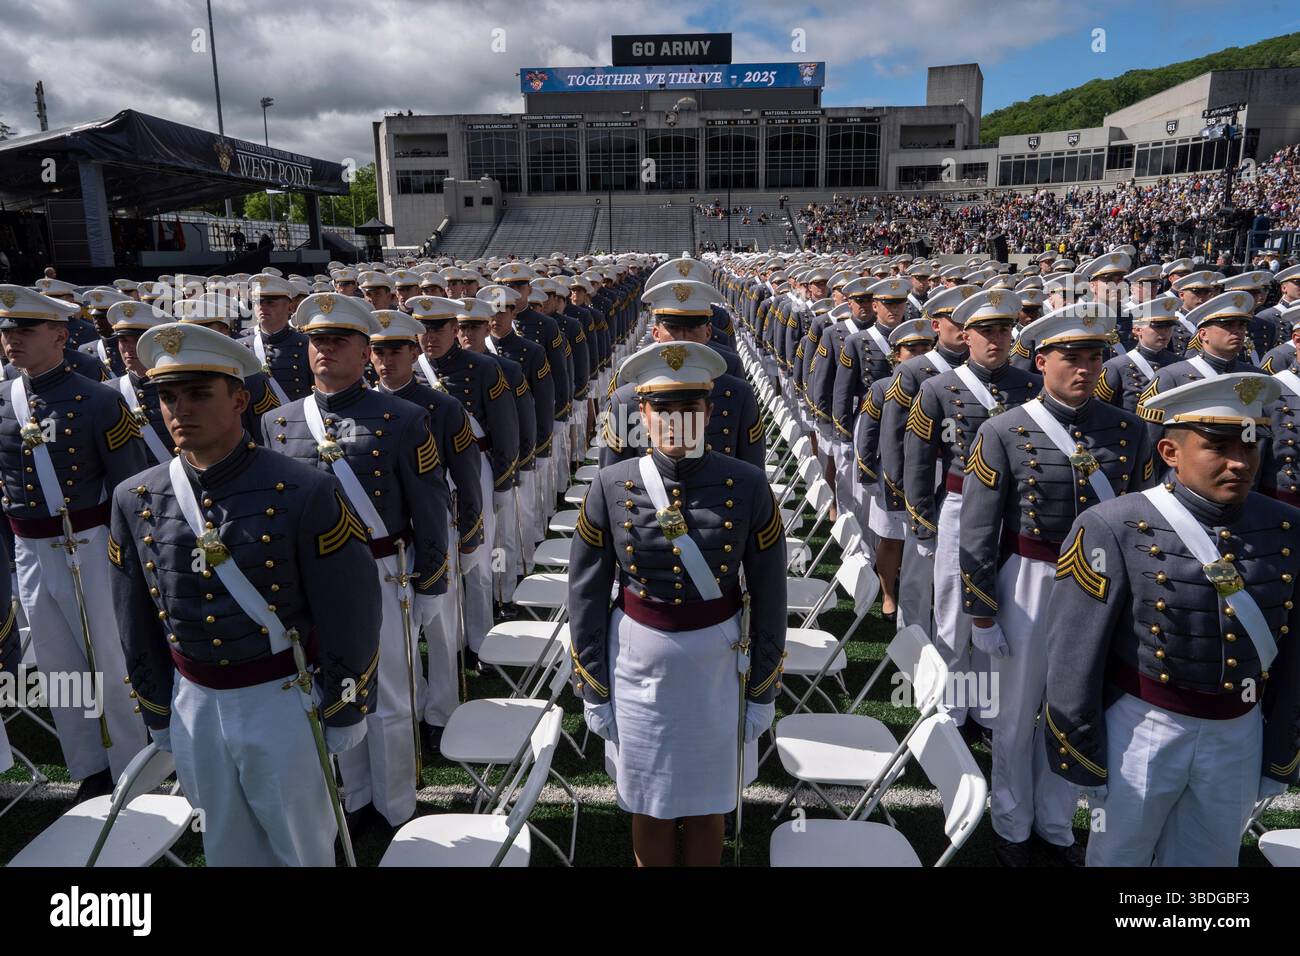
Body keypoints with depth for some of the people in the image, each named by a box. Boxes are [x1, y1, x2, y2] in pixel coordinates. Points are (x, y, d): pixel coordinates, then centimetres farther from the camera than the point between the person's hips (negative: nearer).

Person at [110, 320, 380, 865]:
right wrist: (155, 710, 11)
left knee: (300, 844, 16)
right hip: (193, 702, 4)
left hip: (282, 699, -4)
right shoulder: (135, 500, -4)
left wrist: (345, 709, -6)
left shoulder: (303, 493, -18)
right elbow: (136, 619, 6)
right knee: (226, 846, 23)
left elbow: (348, 609, -12)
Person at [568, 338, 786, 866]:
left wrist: (763, 690, 0)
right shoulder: (611, 487, -10)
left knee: (706, 806, 18)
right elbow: (586, 594, -2)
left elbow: (768, 596, -4)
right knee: (649, 805, 17)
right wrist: (592, 689, 0)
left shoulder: (747, 486, -11)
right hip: (638, 666, 1)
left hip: (718, 669, 0)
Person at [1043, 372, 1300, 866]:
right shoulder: (1114, 529, -17)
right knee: (1119, 856, 16)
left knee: (1211, 859, 22)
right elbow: (1074, 657, -14)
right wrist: (1082, 761, -9)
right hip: (1140, 733, -4)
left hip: (1240, 736, 4)